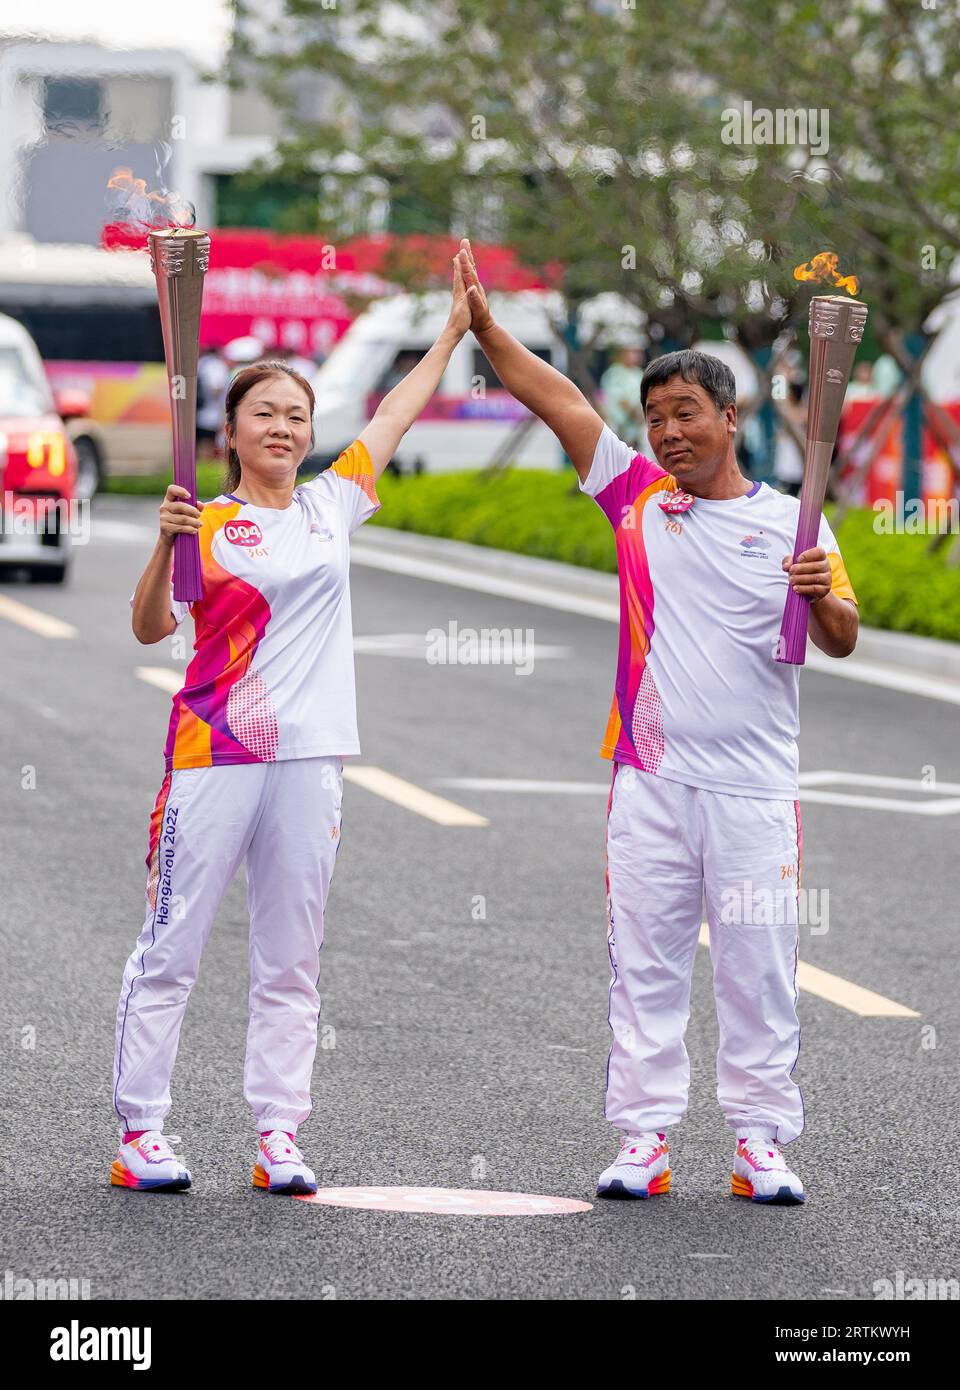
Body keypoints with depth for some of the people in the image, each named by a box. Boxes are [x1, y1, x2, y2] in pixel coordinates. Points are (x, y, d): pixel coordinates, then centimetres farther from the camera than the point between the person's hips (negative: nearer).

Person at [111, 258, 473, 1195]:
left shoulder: (331, 506, 12)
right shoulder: (206, 525, -1)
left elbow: (395, 416, 22)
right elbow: (151, 628, -9)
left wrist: (455, 327, 25)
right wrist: (165, 545, -24)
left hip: (308, 758, 4)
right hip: (211, 755, -4)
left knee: (290, 959, 6)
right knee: (171, 948, -2)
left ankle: (278, 1135, 10)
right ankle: (139, 1133, 2)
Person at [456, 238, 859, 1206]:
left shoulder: (790, 521, 2)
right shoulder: (638, 495, 6)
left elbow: (842, 643, 0)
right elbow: (555, 399, 0)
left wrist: (824, 597, -22)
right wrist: (482, 325, -8)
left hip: (755, 785, -1)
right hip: (651, 777, 2)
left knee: (758, 966, 2)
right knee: (644, 960, 3)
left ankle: (760, 1139, 9)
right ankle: (644, 1138, 9)